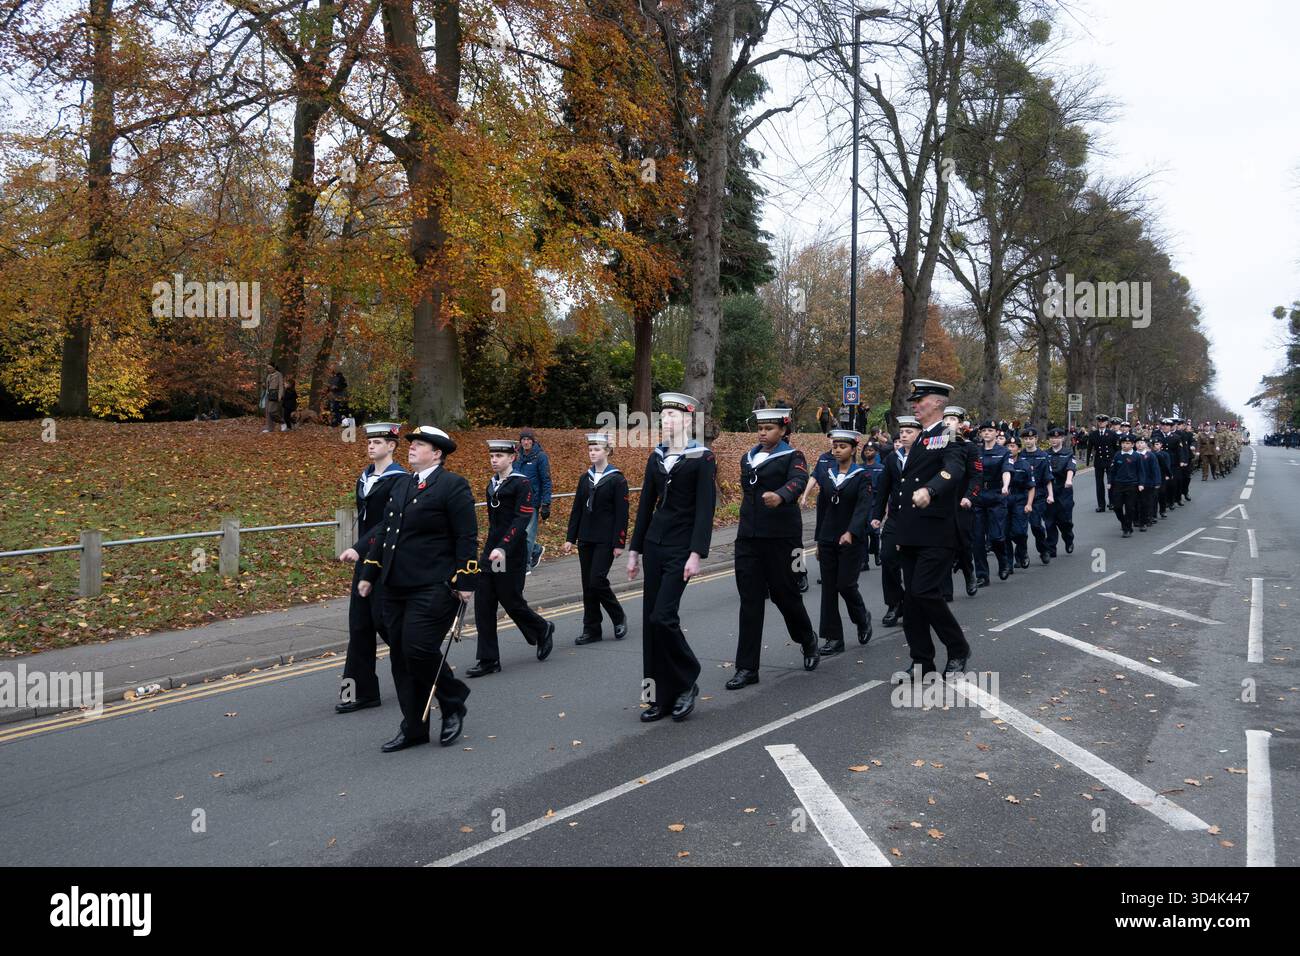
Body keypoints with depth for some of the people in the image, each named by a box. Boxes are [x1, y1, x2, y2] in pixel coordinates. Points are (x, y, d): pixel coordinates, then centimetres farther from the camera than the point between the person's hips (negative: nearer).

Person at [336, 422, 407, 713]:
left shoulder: (399, 479, -12)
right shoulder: (364, 478, 13)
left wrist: (358, 548, -29)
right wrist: (359, 552, 19)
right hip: (365, 558, 8)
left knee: (383, 619, -5)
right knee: (359, 624, 5)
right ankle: (361, 692, 11)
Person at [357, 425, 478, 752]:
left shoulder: (453, 485, -8)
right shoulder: (401, 484, 15)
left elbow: (467, 538, -11)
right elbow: (385, 532, 19)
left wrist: (465, 582, -15)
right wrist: (369, 575, 17)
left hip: (433, 588, -8)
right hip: (396, 588, 8)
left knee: (419, 651, -13)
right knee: (401, 658, 9)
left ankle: (453, 704, 14)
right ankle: (413, 728, 21)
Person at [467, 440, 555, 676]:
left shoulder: (522, 484, -9)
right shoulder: (491, 484, 13)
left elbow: (522, 520, -18)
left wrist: (503, 548, -26)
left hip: (511, 555, -7)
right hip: (490, 552, 7)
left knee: (511, 602, 1)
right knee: (483, 605, 1)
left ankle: (543, 630, 30)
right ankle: (488, 660, 7)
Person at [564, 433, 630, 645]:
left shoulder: (617, 480, -6)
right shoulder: (585, 478, 10)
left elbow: (621, 514, -8)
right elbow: (576, 510, 12)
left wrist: (619, 543, -12)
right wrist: (570, 538, 8)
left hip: (605, 540, -6)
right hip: (586, 539, 6)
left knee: (597, 580, -12)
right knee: (588, 584, 6)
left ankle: (619, 618, 11)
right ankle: (592, 630, 14)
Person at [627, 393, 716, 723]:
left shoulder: (702, 458, -7)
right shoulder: (656, 458, 11)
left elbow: (705, 509, -12)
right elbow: (645, 506, 14)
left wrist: (697, 554, -18)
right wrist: (635, 550, 13)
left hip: (681, 548, -6)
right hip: (654, 544, 7)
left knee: (662, 617, -14)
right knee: (650, 620, 5)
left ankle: (686, 682, 8)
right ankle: (662, 696, 15)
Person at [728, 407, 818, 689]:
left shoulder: (792, 456, -4)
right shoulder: (748, 458, 13)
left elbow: (798, 481, -25)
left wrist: (780, 496, -47)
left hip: (781, 537, -5)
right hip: (748, 537, 5)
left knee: (785, 593, 6)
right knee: (750, 600, 1)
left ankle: (809, 641, 36)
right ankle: (747, 668, 4)